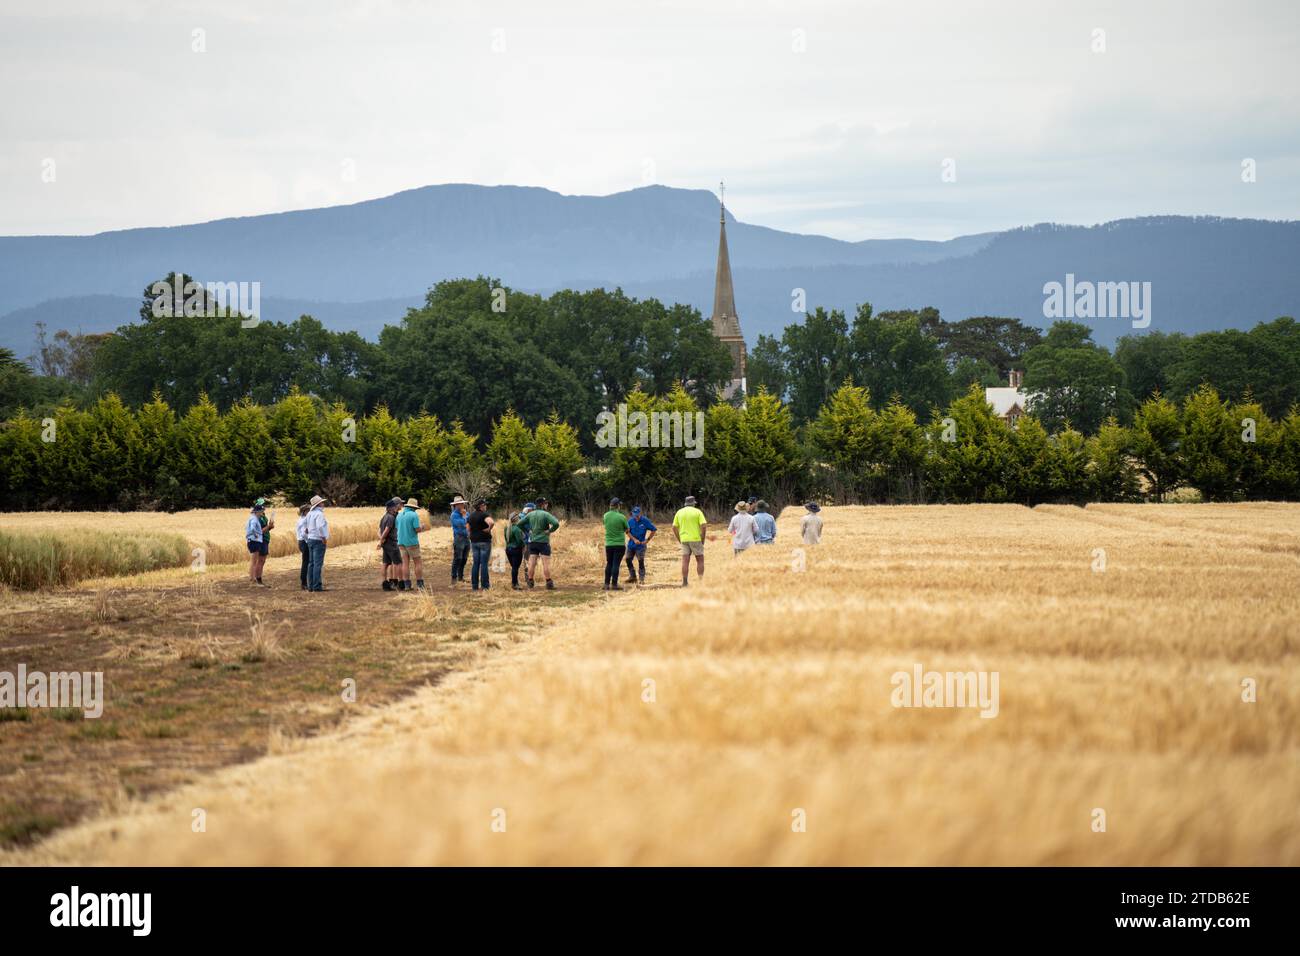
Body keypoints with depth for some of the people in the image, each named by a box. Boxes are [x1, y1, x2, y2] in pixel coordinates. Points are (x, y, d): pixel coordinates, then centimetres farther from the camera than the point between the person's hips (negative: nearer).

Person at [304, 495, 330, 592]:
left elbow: (304, 526, 19)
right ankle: (317, 586, -11)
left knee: (311, 563, 11)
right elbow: (320, 527, -27)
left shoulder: (310, 513, 11)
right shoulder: (319, 514, -15)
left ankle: (311, 585, 13)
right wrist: (324, 538, -20)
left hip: (310, 540, 9)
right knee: (318, 564, -8)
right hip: (318, 540, -9)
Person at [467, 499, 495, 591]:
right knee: (484, 564, -3)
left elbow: (467, 527, 17)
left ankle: (474, 585, 11)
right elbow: (491, 522, -31)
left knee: (475, 564, 10)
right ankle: (484, 585, -3)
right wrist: (489, 529, -14)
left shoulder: (471, 516, 9)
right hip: (484, 541, -6)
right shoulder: (484, 514, -13)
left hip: (474, 541, 6)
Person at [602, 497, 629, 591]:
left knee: (609, 564, 13)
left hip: (608, 544, 4)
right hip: (619, 544, -4)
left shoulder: (606, 516, 0)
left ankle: (607, 584, 13)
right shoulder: (621, 517, -13)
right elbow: (627, 530, 1)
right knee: (616, 564, -1)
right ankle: (614, 584, -1)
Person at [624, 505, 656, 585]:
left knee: (641, 561, -7)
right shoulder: (630, 521, -2)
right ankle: (632, 577, 21)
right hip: (631, 545, 4)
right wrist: (634, 539, -14)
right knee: (628, 560, 7)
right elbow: (627, 532, 0)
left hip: (640, 545, -4)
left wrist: (647, 540, -7)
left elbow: (653, 530, -5)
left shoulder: (645, 521, -10)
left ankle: (642, 579, -1)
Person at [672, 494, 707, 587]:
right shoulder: (697, 512, -2)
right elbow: (703, 526, -11)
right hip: (696, 539, -3)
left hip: (684, 539, 3)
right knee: (700, 560, 7)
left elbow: (674, 527, 8)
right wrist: (702, 539, -2)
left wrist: (679, 540, 13)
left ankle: (685, 582, 0)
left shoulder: (679, 512, 9)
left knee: (685, 561, 4)